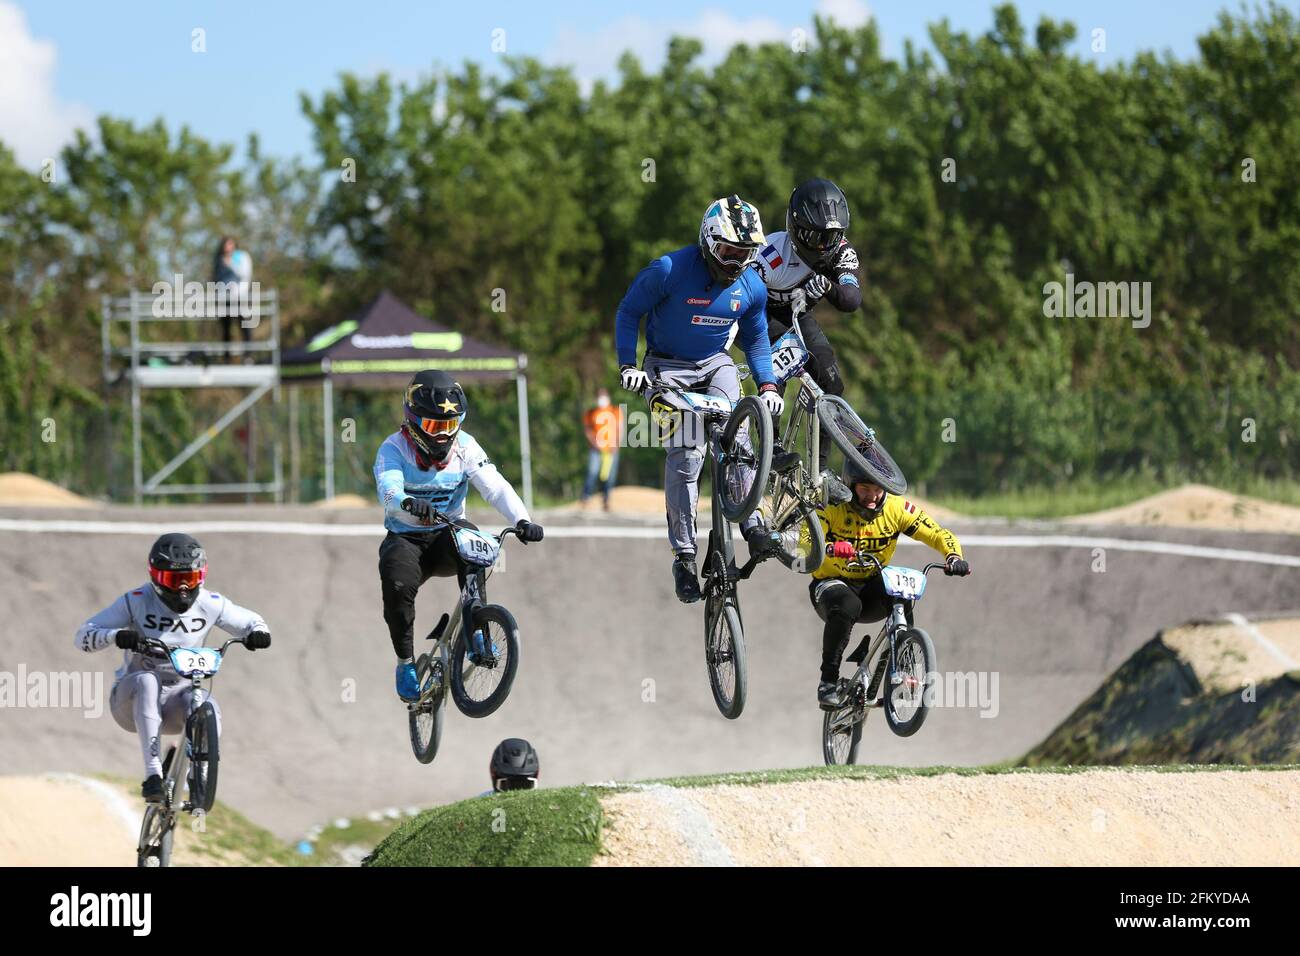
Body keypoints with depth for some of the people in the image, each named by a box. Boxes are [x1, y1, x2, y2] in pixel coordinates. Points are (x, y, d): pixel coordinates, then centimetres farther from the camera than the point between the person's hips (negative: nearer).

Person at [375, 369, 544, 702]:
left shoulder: (465, 447, -4)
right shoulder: (393, 450, -12)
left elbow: (495, 486, -17)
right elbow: (388, 489, -32)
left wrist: (521, 519, -36)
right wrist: (407, 503, -57)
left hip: (447, 535, 2)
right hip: (405, 537, -2)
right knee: (398, 586, -33)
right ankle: (405, 663, -12)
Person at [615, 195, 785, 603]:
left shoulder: (751, 287, -6)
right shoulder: (669, 271, -20)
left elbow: (756, 338, 10)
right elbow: (628, 312, -8)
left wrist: (767, 384, -2)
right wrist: (627, 365, -16)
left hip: (715, 363, 3)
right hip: (669, 367, -3)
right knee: (686, 453, -15)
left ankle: (750, 523, -15)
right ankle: (684, 554, -10)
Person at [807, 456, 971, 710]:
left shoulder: (896, 508, -8)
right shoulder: (833, 507, -15)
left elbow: (940, 535, -10)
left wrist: (954, 557, -32)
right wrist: (831, 548, -50)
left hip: (871, 587, 2)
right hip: (832, 584, -2)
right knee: (847, 607, -37)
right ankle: (828, 682, -24)